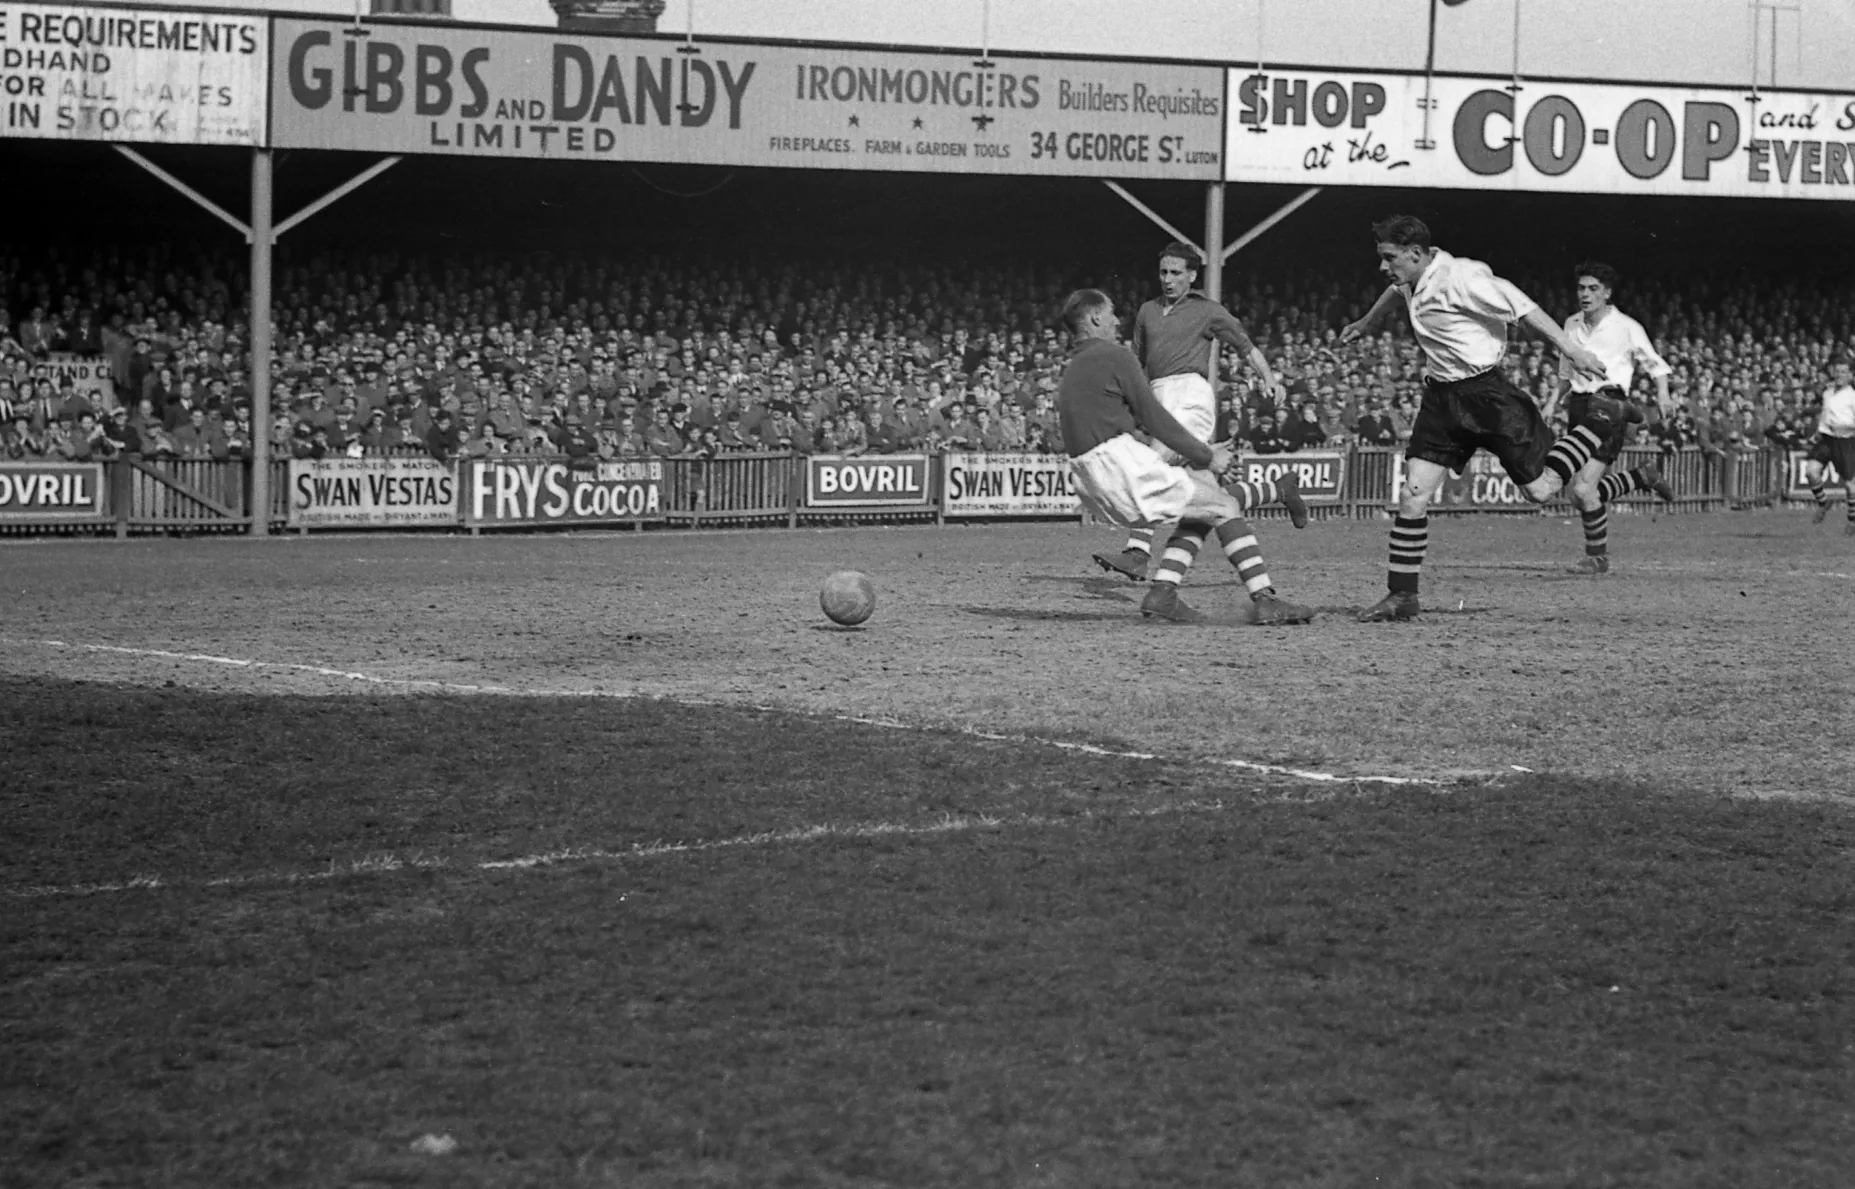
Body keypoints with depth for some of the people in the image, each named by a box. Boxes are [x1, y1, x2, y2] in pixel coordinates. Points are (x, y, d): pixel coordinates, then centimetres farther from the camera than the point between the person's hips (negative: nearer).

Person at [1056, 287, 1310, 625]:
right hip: (1125, 467, -9)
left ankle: (1162, 593, 5)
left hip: (1094, 488, 9)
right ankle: (1265, 601, -6)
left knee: (1200, 511, 20)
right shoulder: (1114, 356, -5)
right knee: (1225, 506, 1)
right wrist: (1205, 457, 4)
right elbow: (1155, 419, -6)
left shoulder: (1069, 373, 23)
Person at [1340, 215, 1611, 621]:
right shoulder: (1411, 280, 6)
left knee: (1539, 489, 0)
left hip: (1486, 393, -7)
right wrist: (1366, 323, 49)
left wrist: (1570, 349, -23)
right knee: (1412, 495, -3)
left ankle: (1600, 421, 23)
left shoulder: (1461, 278, -20)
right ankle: (1402, 597, 2)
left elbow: (1521, 307, -20)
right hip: (1442, 399, 7)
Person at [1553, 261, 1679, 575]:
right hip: (1578, 407, 6)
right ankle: (1644, 477, 22)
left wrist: (1663, 396, -11)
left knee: (1583, 489, -17)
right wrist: (1553, 404, 21)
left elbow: (1654, 364, 4)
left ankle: (1597, 558, -1)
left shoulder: (1626, 327, -2)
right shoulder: (1572, 325, 14)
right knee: (1574, 493, 2)